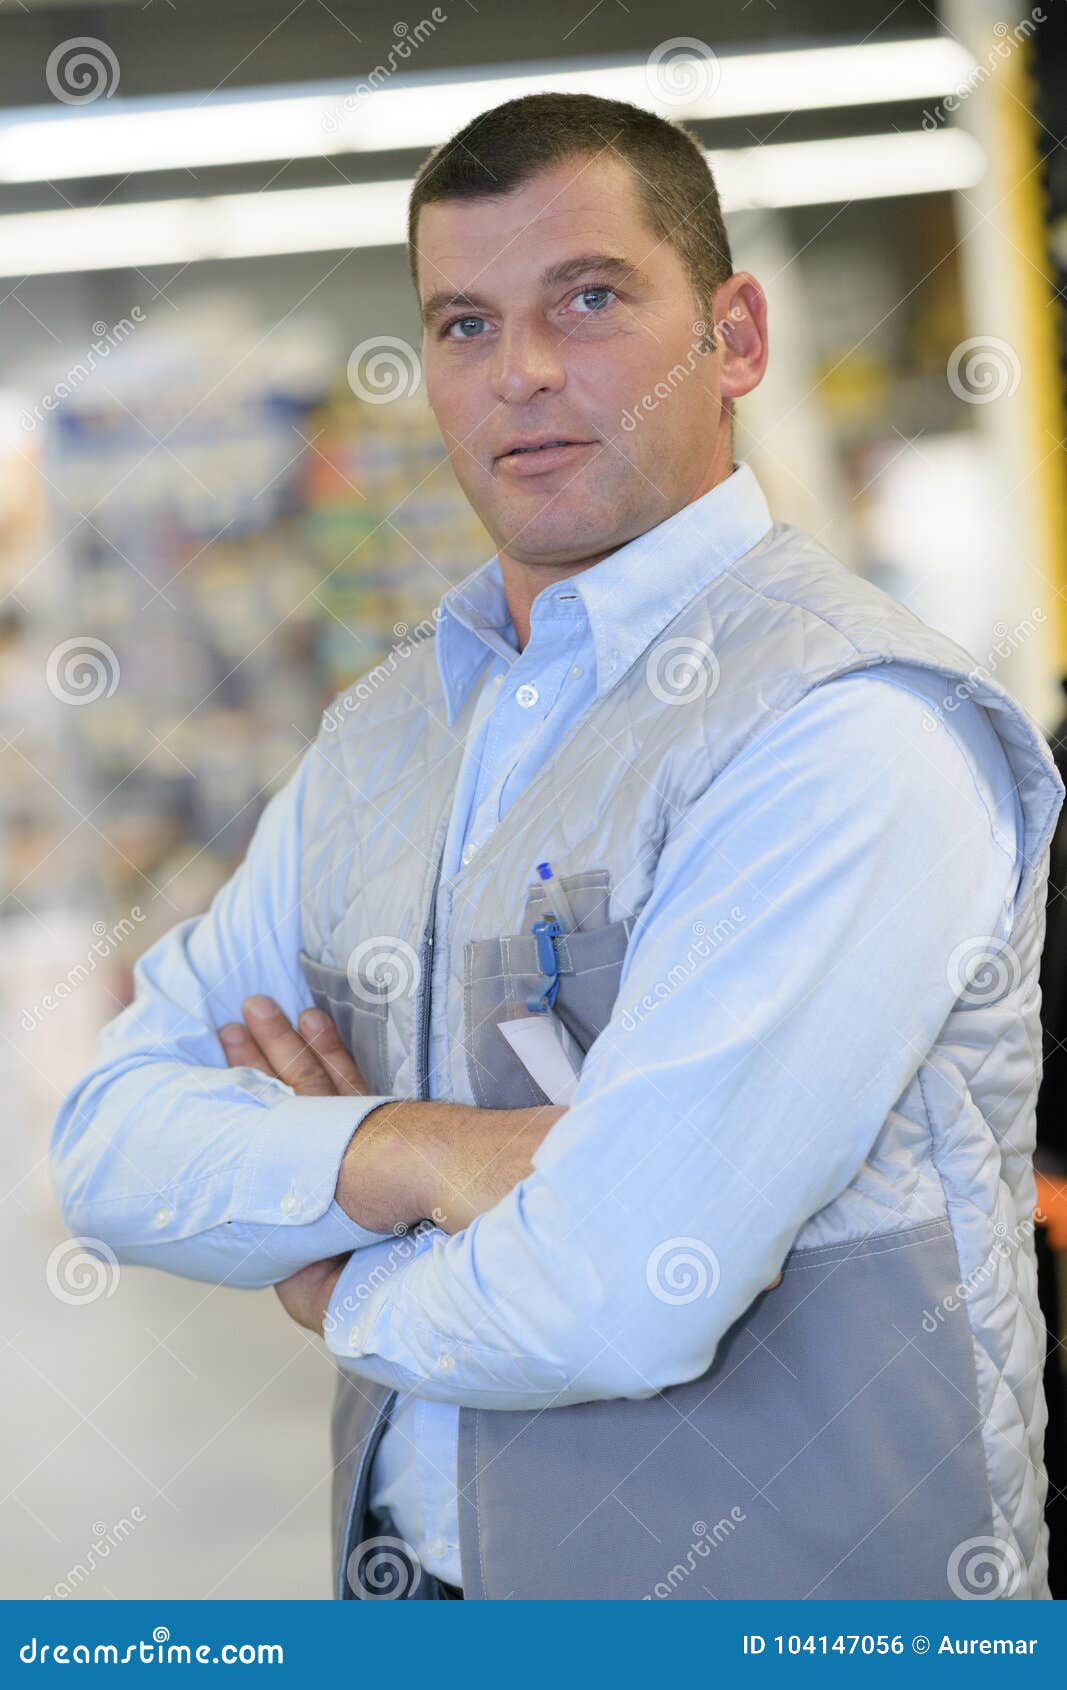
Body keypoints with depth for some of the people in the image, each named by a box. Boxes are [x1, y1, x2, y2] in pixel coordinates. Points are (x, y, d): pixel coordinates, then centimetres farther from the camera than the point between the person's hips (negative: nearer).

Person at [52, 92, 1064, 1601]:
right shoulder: (380, 737, 6)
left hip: (778, 1601, -6)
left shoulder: (853, 731, -19)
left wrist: (354, 1296, -6)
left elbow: (621, 1301, -26)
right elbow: (107, 1143, 2)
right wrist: (393, 1160, -17)